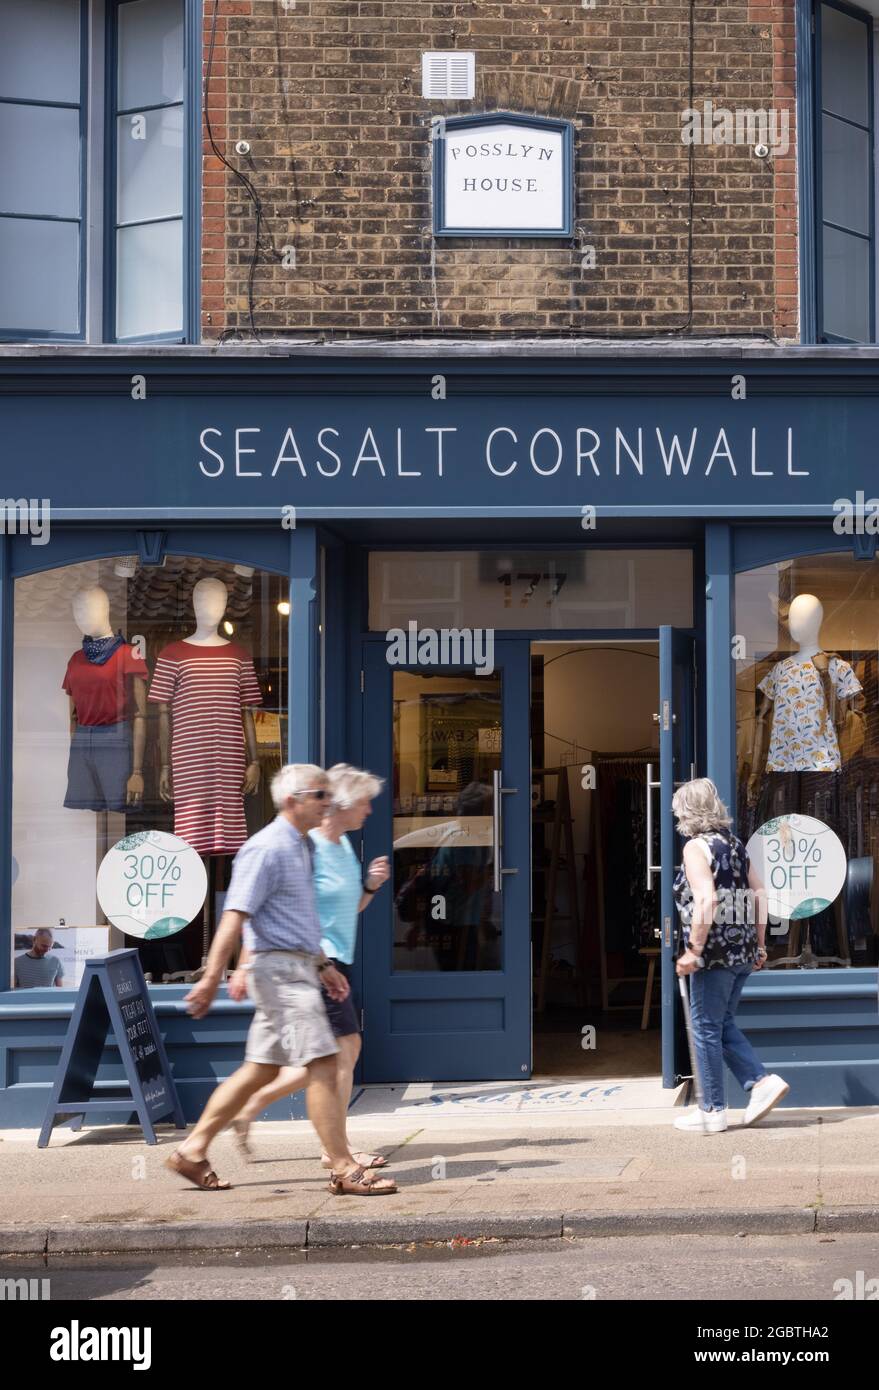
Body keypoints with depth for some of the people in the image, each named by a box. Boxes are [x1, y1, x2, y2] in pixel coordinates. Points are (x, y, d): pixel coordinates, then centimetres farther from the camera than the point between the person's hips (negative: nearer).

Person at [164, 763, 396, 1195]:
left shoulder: (301, 847, 18)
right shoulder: (266, 849, -14)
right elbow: (235, 915, -19)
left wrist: (323, 965, 26)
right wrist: (211, 977, -22)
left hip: (297, 968, 10)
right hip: (280, 969, -10)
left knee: (261, 1069, 12)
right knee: (322, 1065, -10)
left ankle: (193, 1150, 18)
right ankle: (343, 1169, -5)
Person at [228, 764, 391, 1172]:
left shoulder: (344, 845, 13)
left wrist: (370, 885, 3)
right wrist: (246, 966, -18)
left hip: (334, 961, 10)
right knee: (345, 1047, -9)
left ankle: (248, 1107, 19)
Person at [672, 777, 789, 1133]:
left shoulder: (696, 847, -11)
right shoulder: (735, 844, 13)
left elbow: (706, 900, -22)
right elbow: (759, 895, 13)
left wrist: (693, 950, -19)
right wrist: (759, 944, 16)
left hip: (715, 953, -8)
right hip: (743, 953, 8)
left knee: (706, 1028, 2)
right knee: (723, 1024, 19)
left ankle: (713, 1111, 8)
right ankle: (762, 1082, 7)